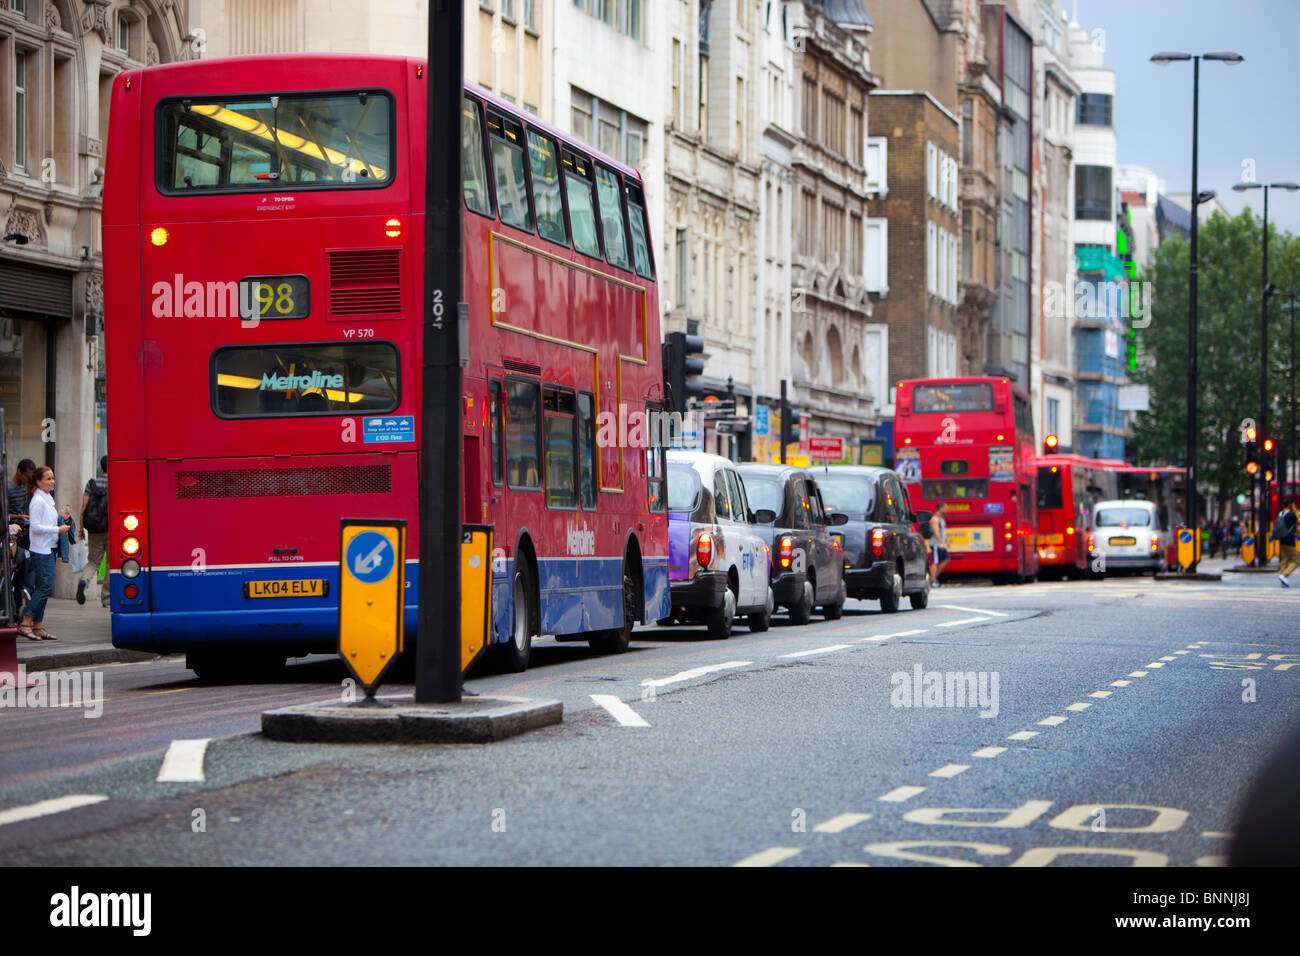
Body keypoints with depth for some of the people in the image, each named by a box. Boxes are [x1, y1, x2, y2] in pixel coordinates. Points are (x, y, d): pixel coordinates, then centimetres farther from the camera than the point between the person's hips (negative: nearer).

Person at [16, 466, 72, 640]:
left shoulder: (48, 499, 17)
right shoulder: (38, 501, -12)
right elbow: (35, 527, -17)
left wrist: (64, 520, 9)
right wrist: (58, 529, -17)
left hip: (49, 549, 10)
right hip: (41, 549, -10)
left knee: (42, 588, 8)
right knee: (46, 587, -14)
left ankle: (37, 626, 9)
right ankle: (25, 624, -13)